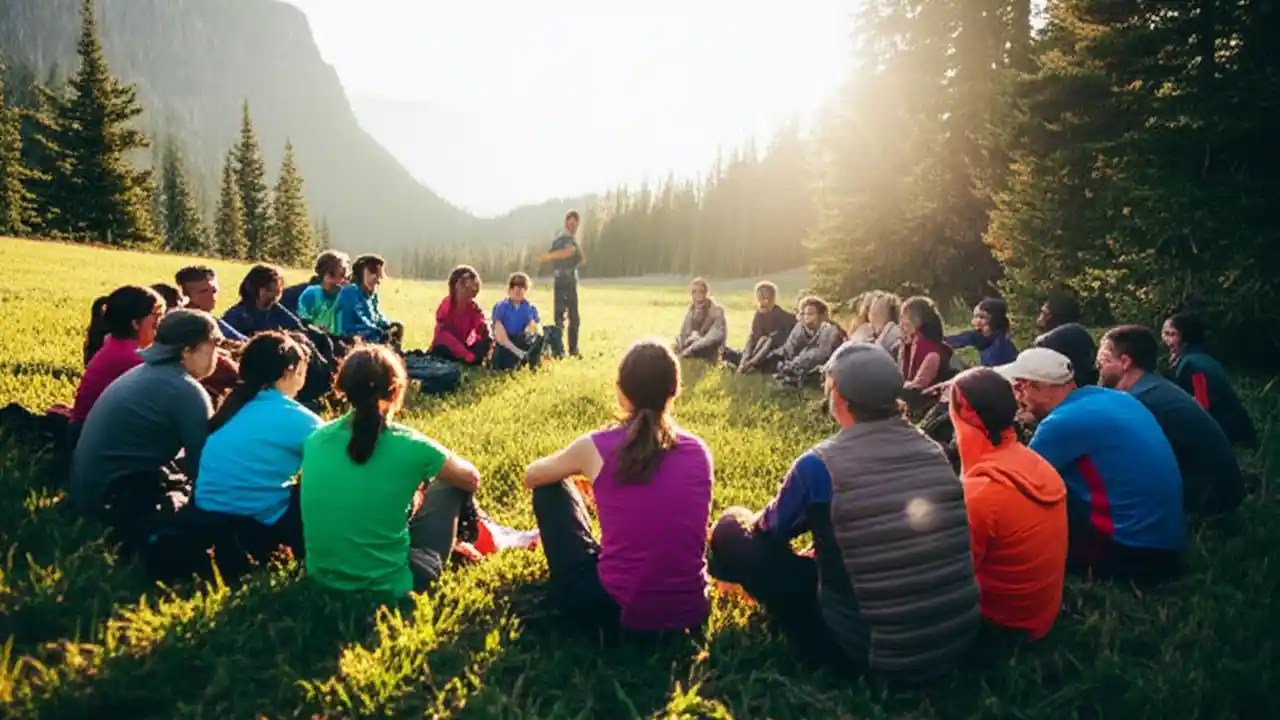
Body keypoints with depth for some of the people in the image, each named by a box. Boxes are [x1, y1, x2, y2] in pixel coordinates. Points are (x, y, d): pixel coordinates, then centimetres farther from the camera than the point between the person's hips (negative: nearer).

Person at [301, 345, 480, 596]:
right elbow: (472, 479, 3)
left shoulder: (316, 439, -5)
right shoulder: (409, 445, -17)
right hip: (388, 585, -5)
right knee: (451, 486, 15)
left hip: (323, 576, 5)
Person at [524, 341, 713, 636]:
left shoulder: (596, 447, -8)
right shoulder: (699, 451, 0)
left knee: (550, 488, 15)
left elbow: (531, 477, 12)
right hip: (690, 611, 4)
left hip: (614, 610, -3)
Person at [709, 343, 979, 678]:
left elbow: (768, 530, 3)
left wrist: (749, 520, 27)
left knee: (732, 529, 6)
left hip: (866, 650, -6)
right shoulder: (931, 450, -1)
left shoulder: (819, 464, -17)